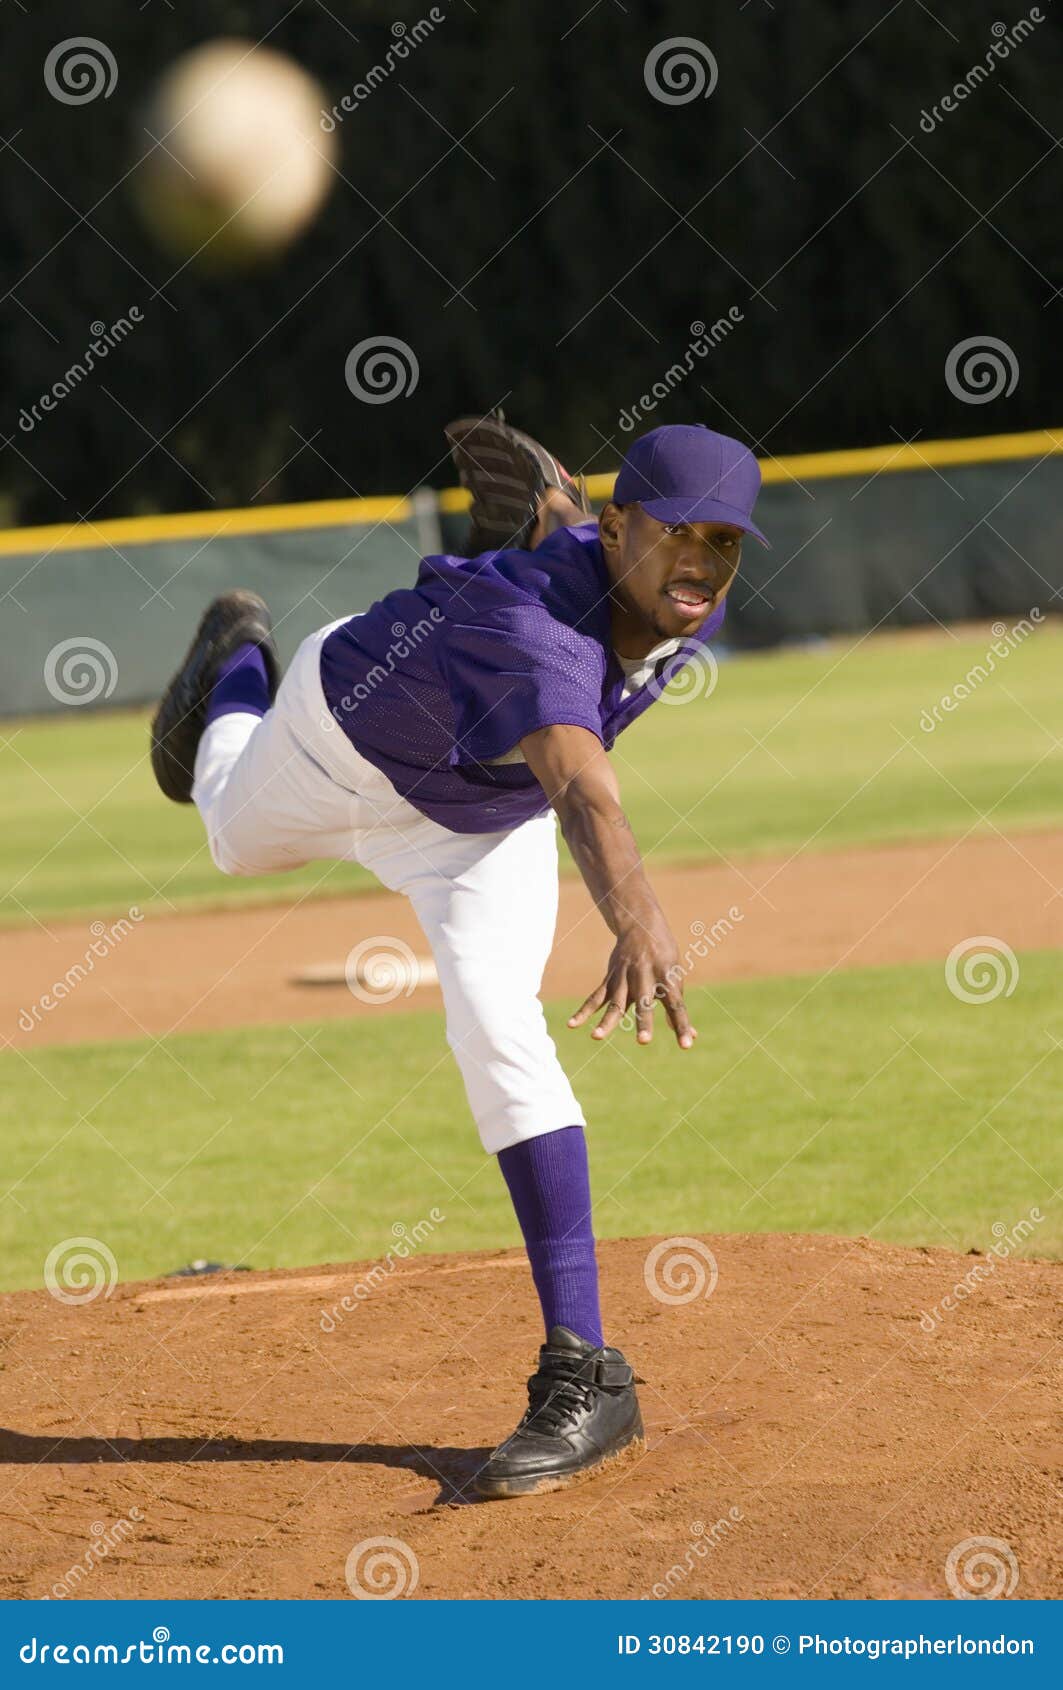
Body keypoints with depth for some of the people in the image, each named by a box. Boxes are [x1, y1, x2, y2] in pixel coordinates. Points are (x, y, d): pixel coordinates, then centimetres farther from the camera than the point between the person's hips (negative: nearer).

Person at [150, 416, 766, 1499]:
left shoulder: (690, 607, -27)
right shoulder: (541, 629, -49)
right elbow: (582, 784, -69)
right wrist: (638, 918, -83)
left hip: (482, 820, 3)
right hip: (339, 735, -3)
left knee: (498, 1033, -19)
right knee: (241, 838, 31)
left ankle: (581, 1372, -21)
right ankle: (238, 665, 66)